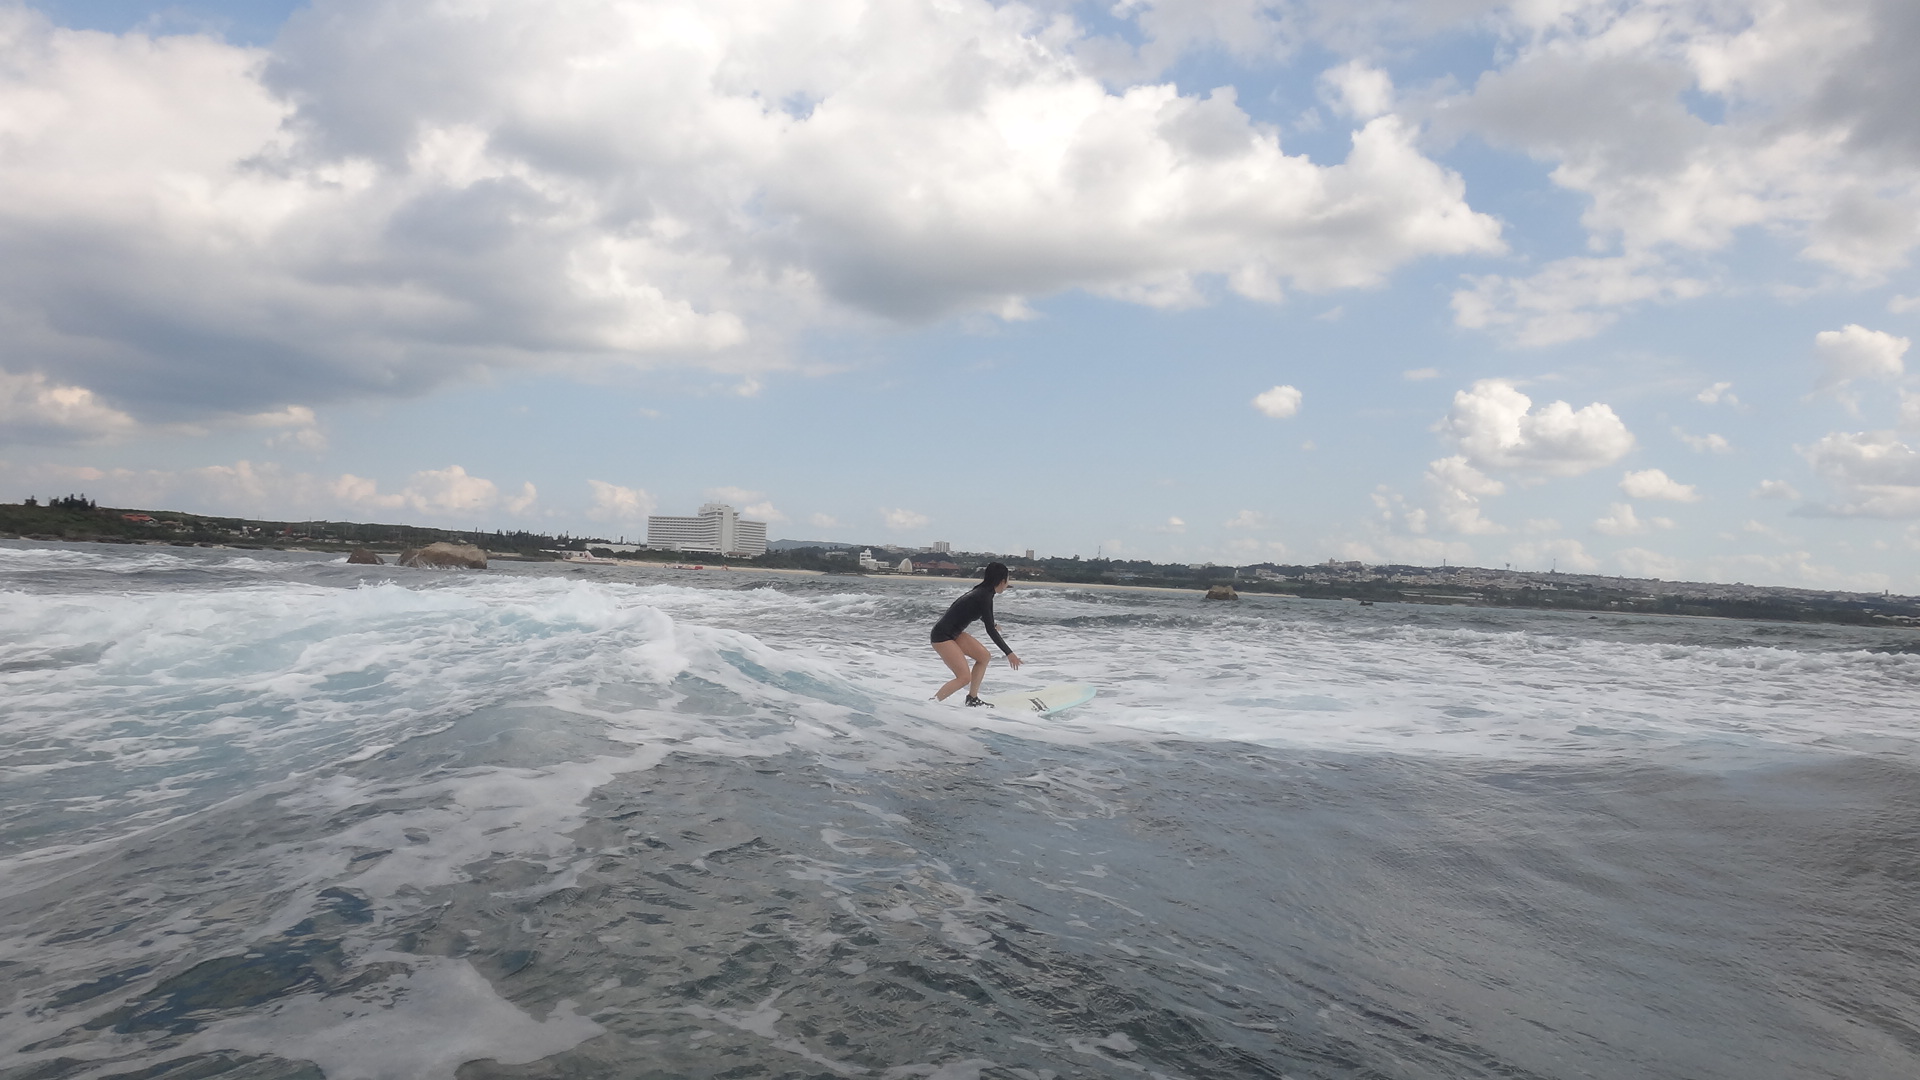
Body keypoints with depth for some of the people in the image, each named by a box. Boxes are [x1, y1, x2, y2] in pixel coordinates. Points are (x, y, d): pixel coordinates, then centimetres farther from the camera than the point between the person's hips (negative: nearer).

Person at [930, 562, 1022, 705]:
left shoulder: (981, 591, 10)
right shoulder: (984, 597, -19)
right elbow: (990, 631, -21)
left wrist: (993, 624, 53)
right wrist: (1009, 653, -20)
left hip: (953, 633, 10)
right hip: (942, 636, -10)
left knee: (984, 656, 11)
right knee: (964, 677, -14)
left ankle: (972, 699, 16)